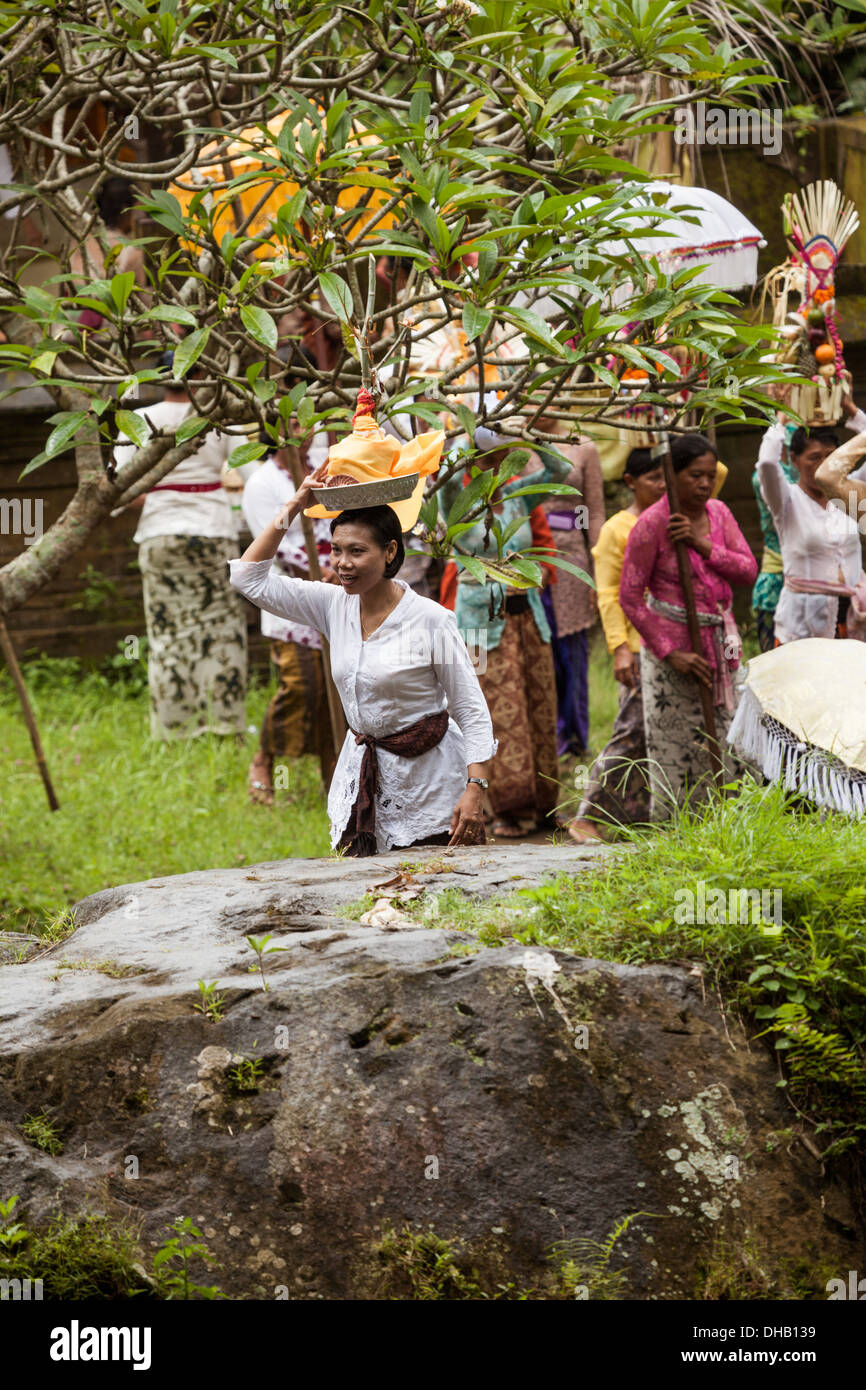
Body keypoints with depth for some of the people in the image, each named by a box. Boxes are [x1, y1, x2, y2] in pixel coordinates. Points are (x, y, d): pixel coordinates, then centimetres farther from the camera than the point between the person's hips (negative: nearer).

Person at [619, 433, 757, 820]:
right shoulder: (652, 523, -13)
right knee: (675, 750, -3)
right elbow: (630, 598, -12)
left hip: (718, 640, 6)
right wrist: (670, 653, -16)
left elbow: (748, 570, -2)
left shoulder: (717, 512, 5)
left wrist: (704, 545, -17)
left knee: (721, 742, 8)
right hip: (673, 642, -6)